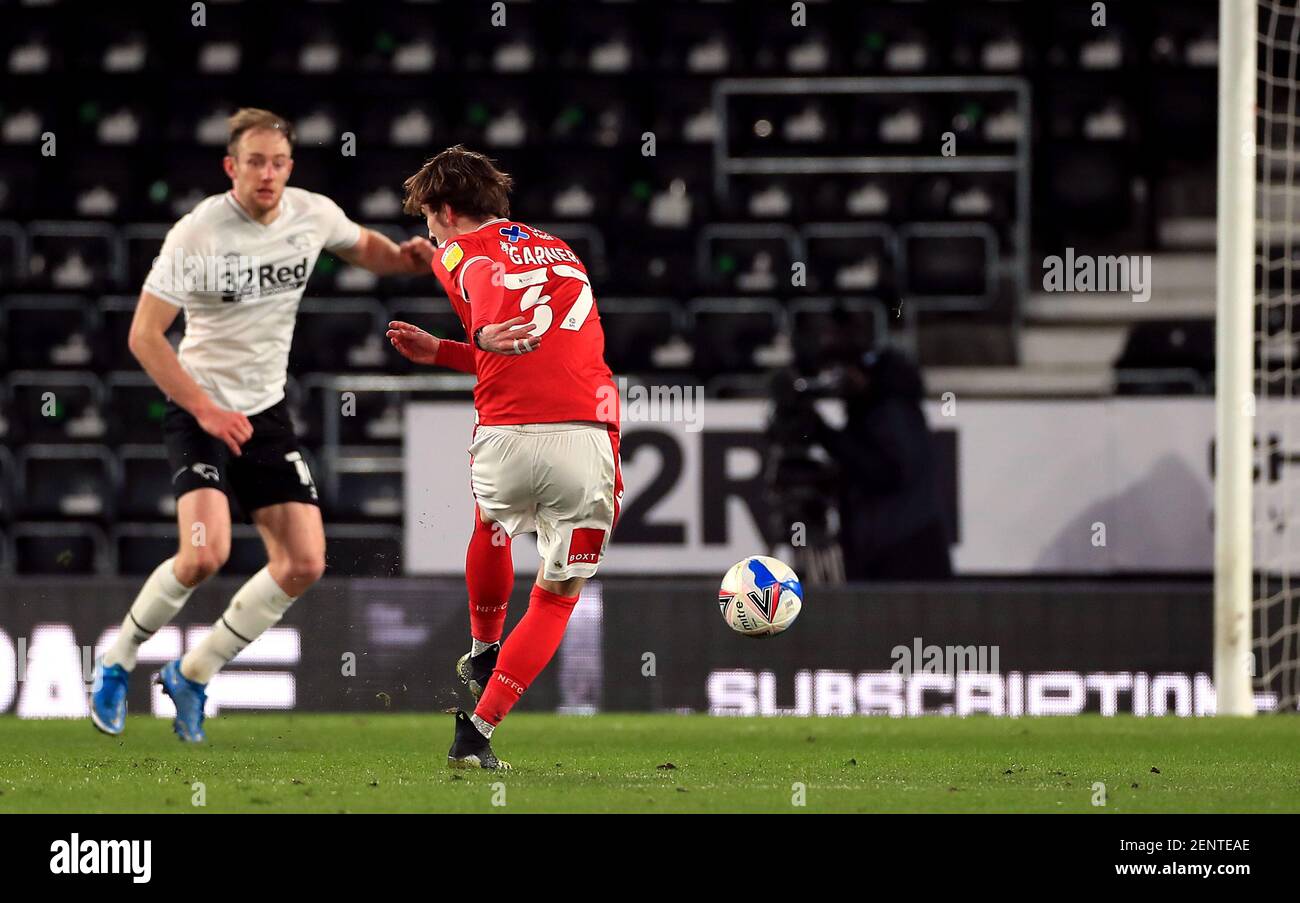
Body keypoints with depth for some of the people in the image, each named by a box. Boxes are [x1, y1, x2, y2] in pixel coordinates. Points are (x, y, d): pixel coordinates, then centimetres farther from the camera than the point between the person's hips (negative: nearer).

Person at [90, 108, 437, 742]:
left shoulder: (313, 215, -3)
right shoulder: (197, 233, -19)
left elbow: (365, 248, 20)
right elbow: (144, 336, -16)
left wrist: (405, 256, -3)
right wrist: (205, 410, -22)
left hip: (266, 411, 6)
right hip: (198, 410, -6)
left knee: (304, 564, -4)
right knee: (206, 553, -24)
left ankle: (194, 674, 12)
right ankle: (117, 662, -1)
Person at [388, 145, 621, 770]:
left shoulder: (457, 253, 12)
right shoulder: (559, 251, 27)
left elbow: (488, 282, -8)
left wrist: (489, 335, -22)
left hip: (508, 436, -3)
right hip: (590, 436, 3)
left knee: (491, 524, 33)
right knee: (559, 595, 17)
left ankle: (484, 654, 49)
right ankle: (479, 729, 9)